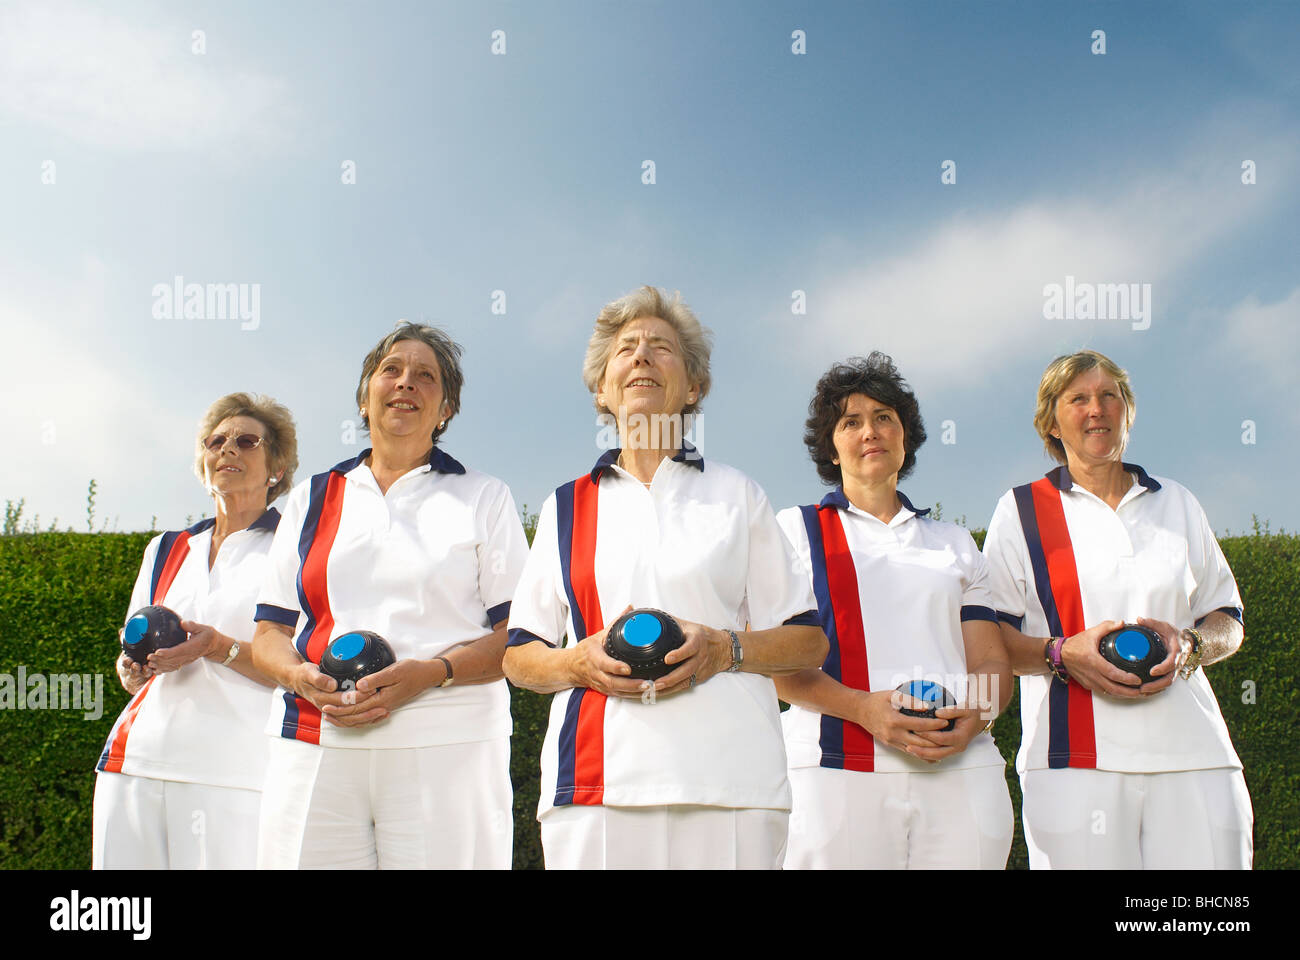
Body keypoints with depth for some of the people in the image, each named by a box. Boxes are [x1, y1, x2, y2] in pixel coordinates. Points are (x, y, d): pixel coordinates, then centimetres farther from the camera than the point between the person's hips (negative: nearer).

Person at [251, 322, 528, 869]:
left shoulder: (484, 498, 12)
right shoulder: (311, 500, 20)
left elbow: (519, 634, 3)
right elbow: (270, 633, 17)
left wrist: (430, 673, -13)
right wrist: (300, 675, -5)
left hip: (447, 749, -2)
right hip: (315, 747, 2)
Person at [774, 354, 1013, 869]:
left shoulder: (954, 542, 23)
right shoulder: (796, 529, 13)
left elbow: (993, 661, 15)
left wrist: (976, 715, -8)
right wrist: (863, 707, -15)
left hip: (960, 768, 3)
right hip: (838, 768, -2)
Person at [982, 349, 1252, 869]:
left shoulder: (1176, 503, 20)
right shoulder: (1021, 510, 11)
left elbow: (1228, 620, 20)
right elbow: (987, 634, 6)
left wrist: (1190, 645, -2)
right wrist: (1063, 653, -12)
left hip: (1192, 756, 3)